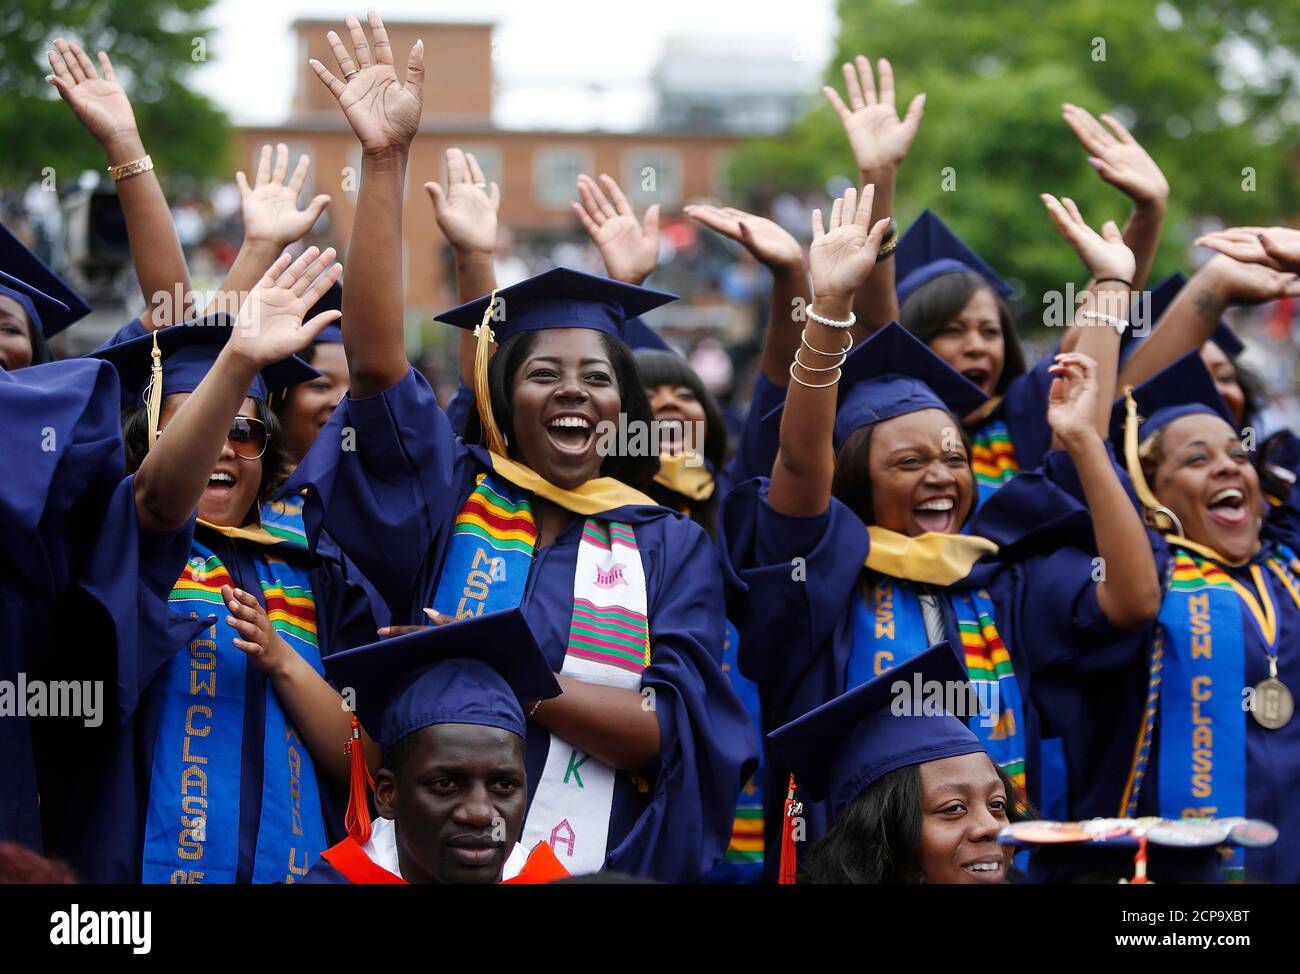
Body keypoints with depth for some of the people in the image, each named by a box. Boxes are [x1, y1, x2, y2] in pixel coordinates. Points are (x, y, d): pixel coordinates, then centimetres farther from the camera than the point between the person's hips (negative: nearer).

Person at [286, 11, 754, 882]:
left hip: (610, 867, 1)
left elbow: (672, 729, -7)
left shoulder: (672, 547, 4)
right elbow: (375, 361, -11)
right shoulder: (452, 503, 3)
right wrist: (386, 157, -17)